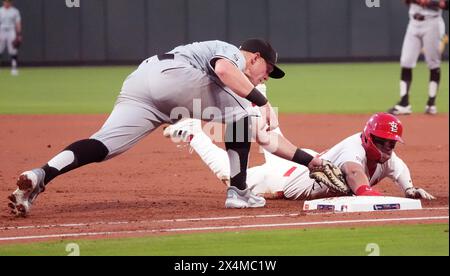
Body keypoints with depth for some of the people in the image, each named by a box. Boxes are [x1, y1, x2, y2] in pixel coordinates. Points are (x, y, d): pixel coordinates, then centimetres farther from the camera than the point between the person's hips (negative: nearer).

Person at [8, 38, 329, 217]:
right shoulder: (231, 52, 18)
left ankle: (40, 176, -32)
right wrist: (262, 101, -12)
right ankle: (238, 192, 4)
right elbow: (223, 70, -10)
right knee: (240, 111, 7)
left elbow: (264, 136, 37)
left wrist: (310, 159, 37)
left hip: (136, 84, 8)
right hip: (169, 71, -8)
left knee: (103, 145, -9)